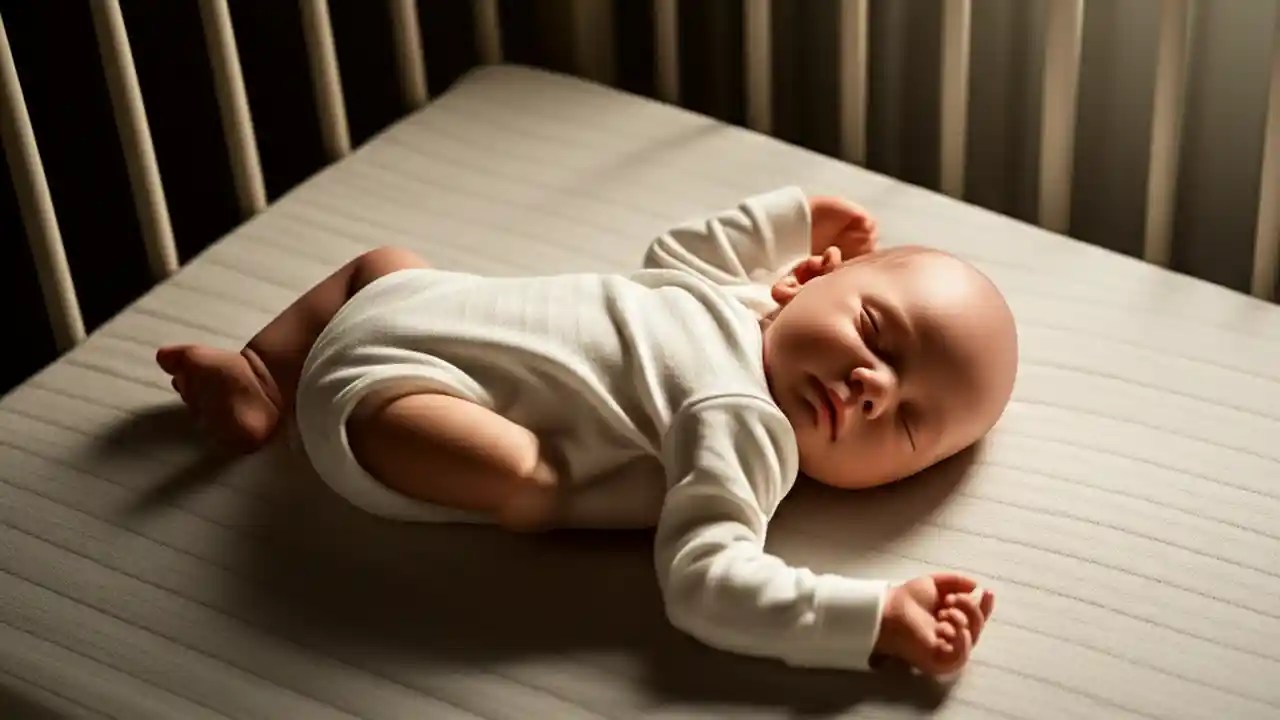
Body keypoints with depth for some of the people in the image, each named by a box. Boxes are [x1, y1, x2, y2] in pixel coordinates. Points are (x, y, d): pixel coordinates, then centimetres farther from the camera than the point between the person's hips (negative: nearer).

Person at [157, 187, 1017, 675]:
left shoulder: (733, 296, 6)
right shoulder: (745, 432, -21)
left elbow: (674, 251, 29)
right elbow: (701, 581, -32)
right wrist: (875, 617, -33)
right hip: (384, 381, -9)